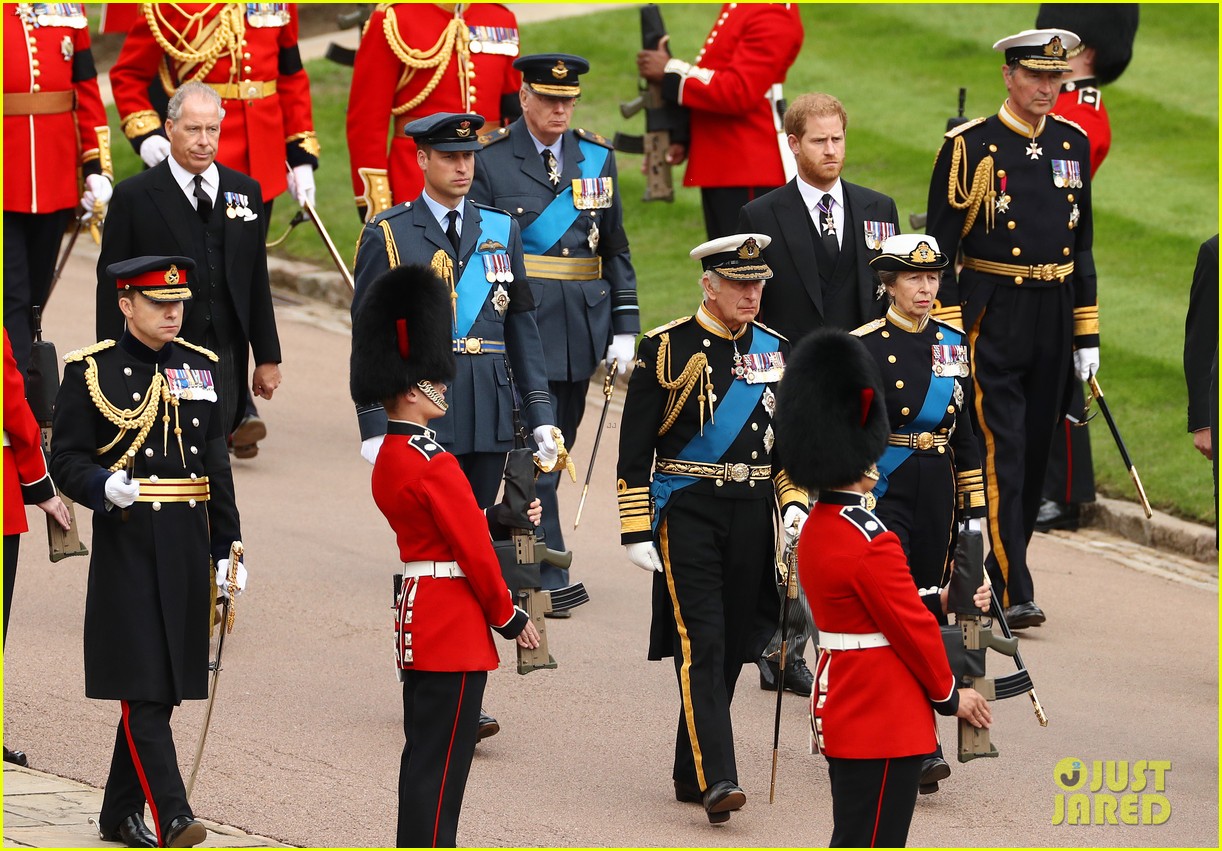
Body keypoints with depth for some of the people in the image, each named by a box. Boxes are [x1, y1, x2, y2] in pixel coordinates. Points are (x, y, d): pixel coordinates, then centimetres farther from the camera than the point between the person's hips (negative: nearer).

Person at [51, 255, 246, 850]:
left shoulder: (199, 367, 12)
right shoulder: (91, 370, -2)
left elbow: (217, 466, 14)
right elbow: (66, 458, -3)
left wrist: (227, 549, 9)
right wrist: (104, 486, -24)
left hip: (188, 544, 5)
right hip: (126, 544, -5)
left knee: (166, 684, 8)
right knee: (143, 689, -10)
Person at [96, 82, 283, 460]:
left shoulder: (245, 191, 12)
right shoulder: (134, 196, -1)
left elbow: (258, 283, 15)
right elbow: (111, 287, 0)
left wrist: (267, 357, 13)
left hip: (226, 361, 4)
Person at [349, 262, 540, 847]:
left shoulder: (388, 459, 10)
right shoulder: (434, 464, -20)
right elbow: (472, 547, -15)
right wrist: (508, 616, -4)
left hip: (416, 617, 10)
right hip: (453, 623, -10)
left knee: (425, 752, 15)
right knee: (442, 758, -6)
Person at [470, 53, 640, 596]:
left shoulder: (597, 158, 10)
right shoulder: (491, 160, -4)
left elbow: (616, 250, 13)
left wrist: (624, 328, 7)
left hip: (579, 328, 5)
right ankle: (547, 581, -7)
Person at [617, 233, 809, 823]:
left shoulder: (775, 351, 9)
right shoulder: (667, 349, -5)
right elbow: (634, 451, -5)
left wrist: (794, 504, 3)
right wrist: (636, 532, -9)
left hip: (753, 513, 5)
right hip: (687, 513, -5)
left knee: (733, 647, 8)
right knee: (701, 644, -13)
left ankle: (690, 773, 20)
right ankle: (716, 780, -19)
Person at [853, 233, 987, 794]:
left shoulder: (952, 343, 10)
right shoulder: (863, 347, -7)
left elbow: (963, 432, 15)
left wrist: (974, 509, 13)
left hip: (936, 493, 6)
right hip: (882, 494, -6)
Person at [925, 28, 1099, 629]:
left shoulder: (1073, 144, 9)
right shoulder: (971, 147, -6)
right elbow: (940, 247, -5)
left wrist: (1087, 334, 13)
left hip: (1054, 322, 5)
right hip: (992, 324, -5)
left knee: (1034, 455, 11)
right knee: (1001, 455, -11)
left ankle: (994, 573, 24)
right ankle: (1012, 595, -12)